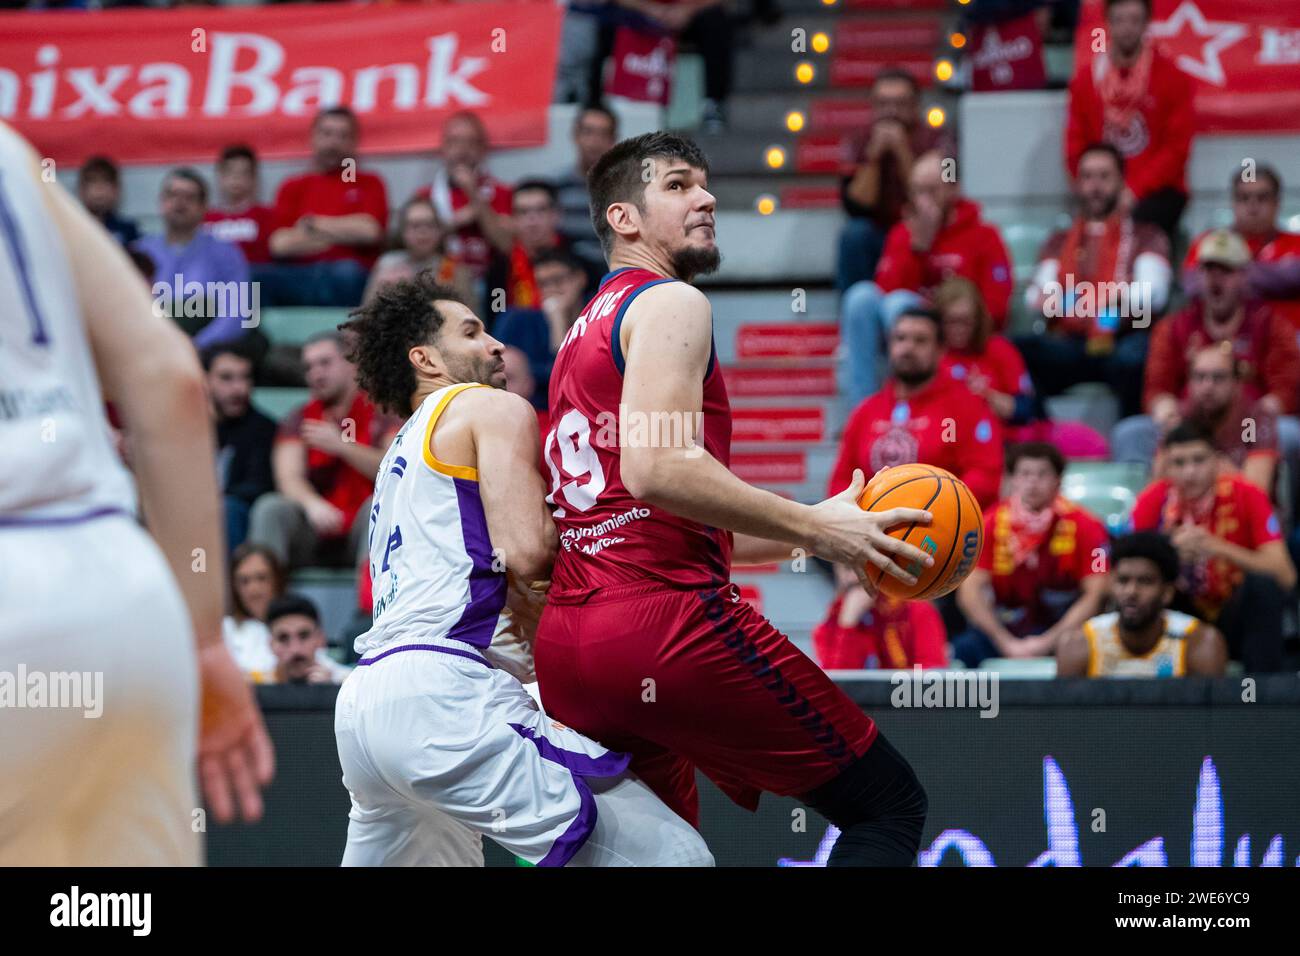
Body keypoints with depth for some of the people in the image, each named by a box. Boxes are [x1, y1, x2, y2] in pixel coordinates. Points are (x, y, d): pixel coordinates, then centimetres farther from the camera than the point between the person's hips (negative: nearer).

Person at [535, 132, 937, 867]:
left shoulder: (583, 336, 27)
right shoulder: (670, 304, -2)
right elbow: (656, 466, -18)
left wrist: (808, 529, 25)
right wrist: (813, 530, -12)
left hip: (564, 652, 9)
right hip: (667, 620, -9)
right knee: (889, 804, -3)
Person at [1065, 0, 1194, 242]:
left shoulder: (1170, 75, 0)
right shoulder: (1086, 75, 7)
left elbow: (1176, 149, -3)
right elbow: (1076, 147, 8)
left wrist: (1134, 191, -13)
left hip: (1157, 194, -2)